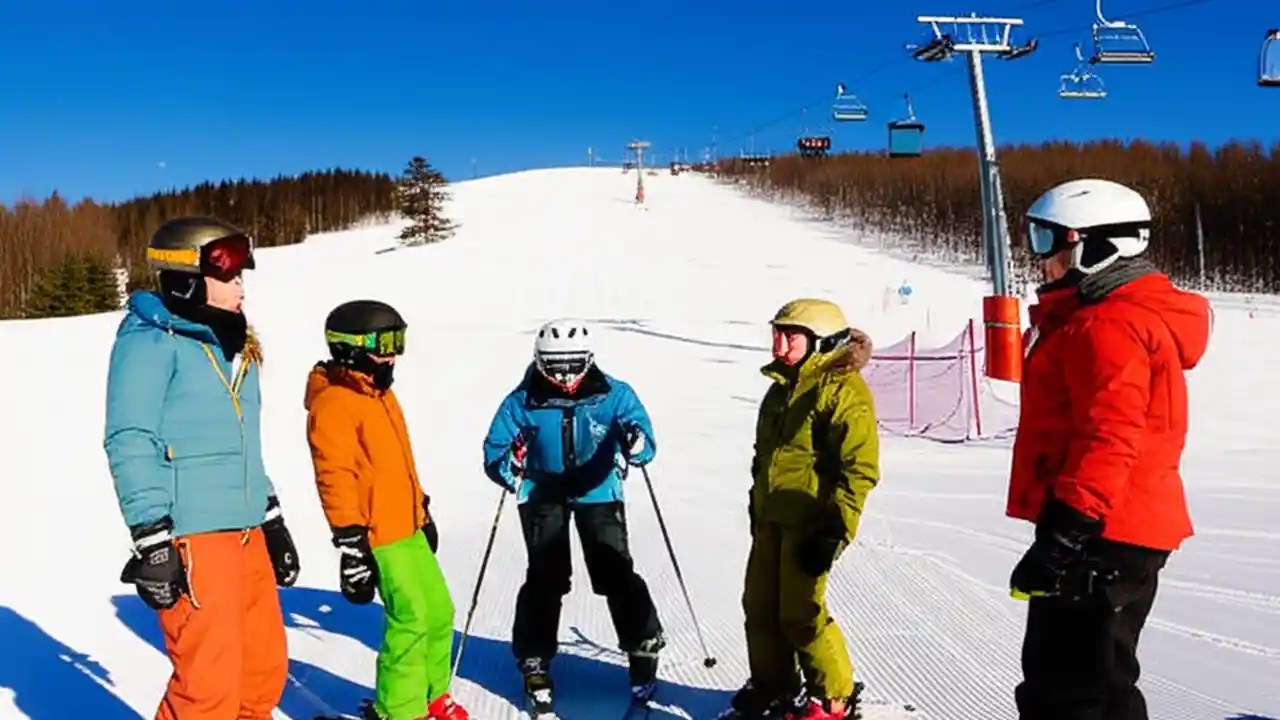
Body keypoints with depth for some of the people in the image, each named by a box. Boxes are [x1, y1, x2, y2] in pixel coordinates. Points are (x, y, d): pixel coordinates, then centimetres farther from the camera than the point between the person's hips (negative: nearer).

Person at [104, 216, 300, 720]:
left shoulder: (232, 346, 19)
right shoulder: (150, 343, -7)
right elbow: (130, 445, -13)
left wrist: (272, 520, 24)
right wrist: (151, 539, -18)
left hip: (245, 530, 9)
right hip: (190, 534, -9)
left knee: (266, 668, 14)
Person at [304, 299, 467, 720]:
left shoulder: (379, 393, 15)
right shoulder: (333, 403, -15)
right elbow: (335, 477, -20)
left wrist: (422, 510, 26)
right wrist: (350, 542, -23)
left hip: (408, 527, 9)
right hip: (378, 534, -9)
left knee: (439, 612, 13)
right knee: (411, 619, -6)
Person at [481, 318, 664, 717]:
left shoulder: (614, 395, -12)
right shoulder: (523, 402, -11)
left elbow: (645, 444, -15)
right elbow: (494, 450, -9)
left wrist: (635, 444, -40)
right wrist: (509, 465, -33)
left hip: (598, 492, 0)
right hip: (542, 494, 0)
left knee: (616, 572, -4)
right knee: (545, 578, -2)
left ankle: (644, 648, 15)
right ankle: (535, 664, 12)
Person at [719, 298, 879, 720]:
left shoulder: (844, 390, -12)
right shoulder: (781, 389, 15)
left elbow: (858, 468, -17)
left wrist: (835, 528, -20)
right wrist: (757, 504, 24)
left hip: (811, 522, -9)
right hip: (771, 517, 9)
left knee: (800, 612, -6)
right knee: (759, 604, 12)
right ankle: (771, 685, 29)